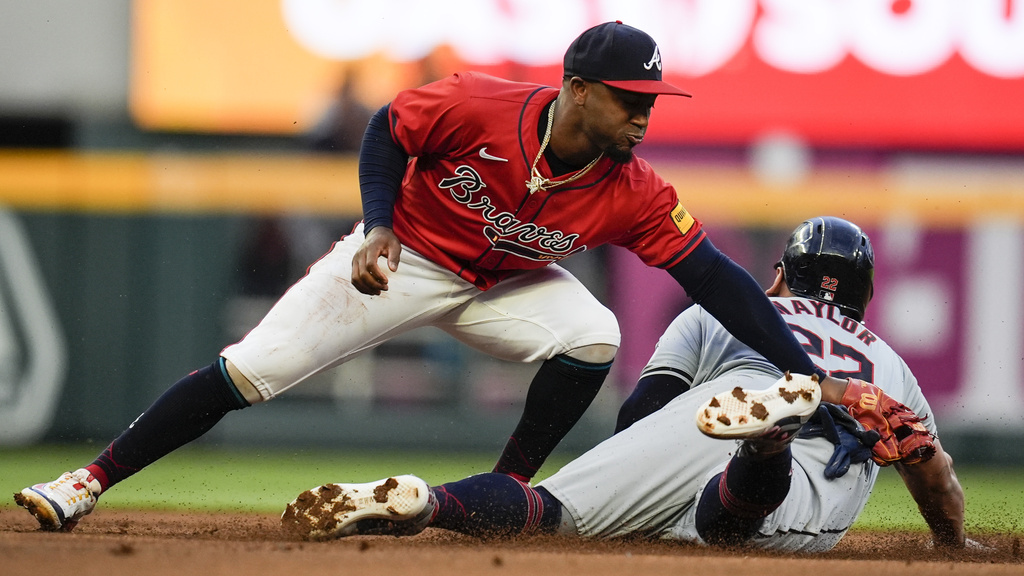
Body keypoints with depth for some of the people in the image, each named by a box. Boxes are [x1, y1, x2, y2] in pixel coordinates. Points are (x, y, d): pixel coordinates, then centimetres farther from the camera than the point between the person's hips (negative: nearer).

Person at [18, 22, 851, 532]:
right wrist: (378, 227, -26)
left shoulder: (634, 194, -25)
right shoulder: (473, 106, -31)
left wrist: (809, 376, -33)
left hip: (502, 283, 3)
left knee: (591, 335, -26)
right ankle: (90, 482, -3)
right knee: (246, 375, -12)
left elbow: (716, 279, -26)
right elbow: (386, 133, -12)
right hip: (403, 258, -3)